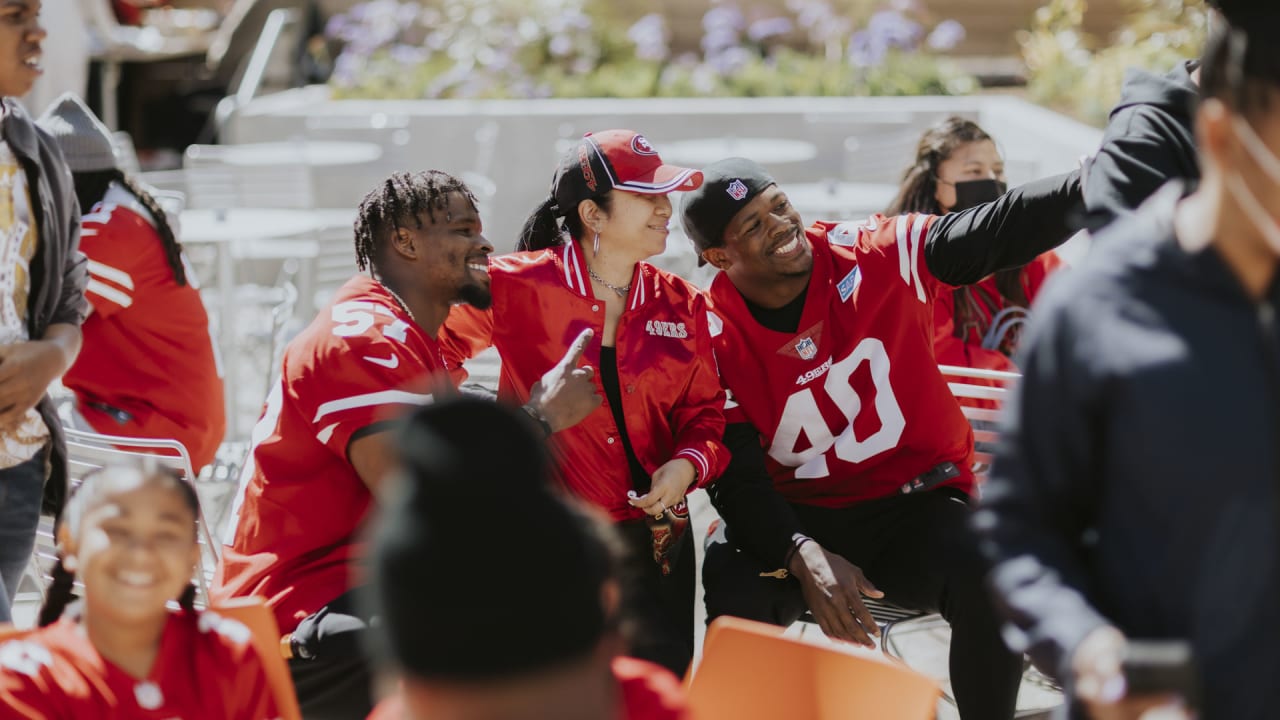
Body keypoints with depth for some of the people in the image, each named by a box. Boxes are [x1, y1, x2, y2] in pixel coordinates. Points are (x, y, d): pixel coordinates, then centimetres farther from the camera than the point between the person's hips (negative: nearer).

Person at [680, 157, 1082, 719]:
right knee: (734, 593, -31)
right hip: (794, 515, 0)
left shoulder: (877, 258, -9)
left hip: (914, 503, 0)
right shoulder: (716, 336, -9)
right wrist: (801, 554, -32)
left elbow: (1008, 226, -18)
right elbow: (736, 478, -14)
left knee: (988, 579, -30)